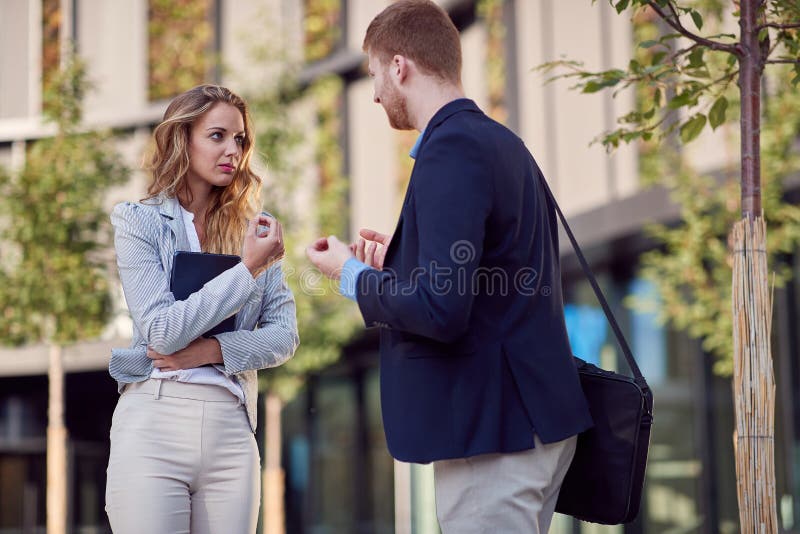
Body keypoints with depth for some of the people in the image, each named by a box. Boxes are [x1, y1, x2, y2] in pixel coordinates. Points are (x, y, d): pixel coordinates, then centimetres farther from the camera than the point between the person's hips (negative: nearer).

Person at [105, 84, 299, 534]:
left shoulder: (253, 231, 12)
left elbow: (285, 335, 4)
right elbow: (162, 330, -10)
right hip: (154, 423, -3)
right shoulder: (138, 221, 1)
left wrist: (212, 350, -12)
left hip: (232, 428, 3)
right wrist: (247, 270, -13)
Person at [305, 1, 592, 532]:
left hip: (493, 428, -10)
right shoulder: (502, 142, 13)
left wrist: (352, 274, -7)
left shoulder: (451, 149, -17)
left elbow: (441, 310, -23)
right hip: (531, 419, 10)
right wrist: (401, 262, 16)